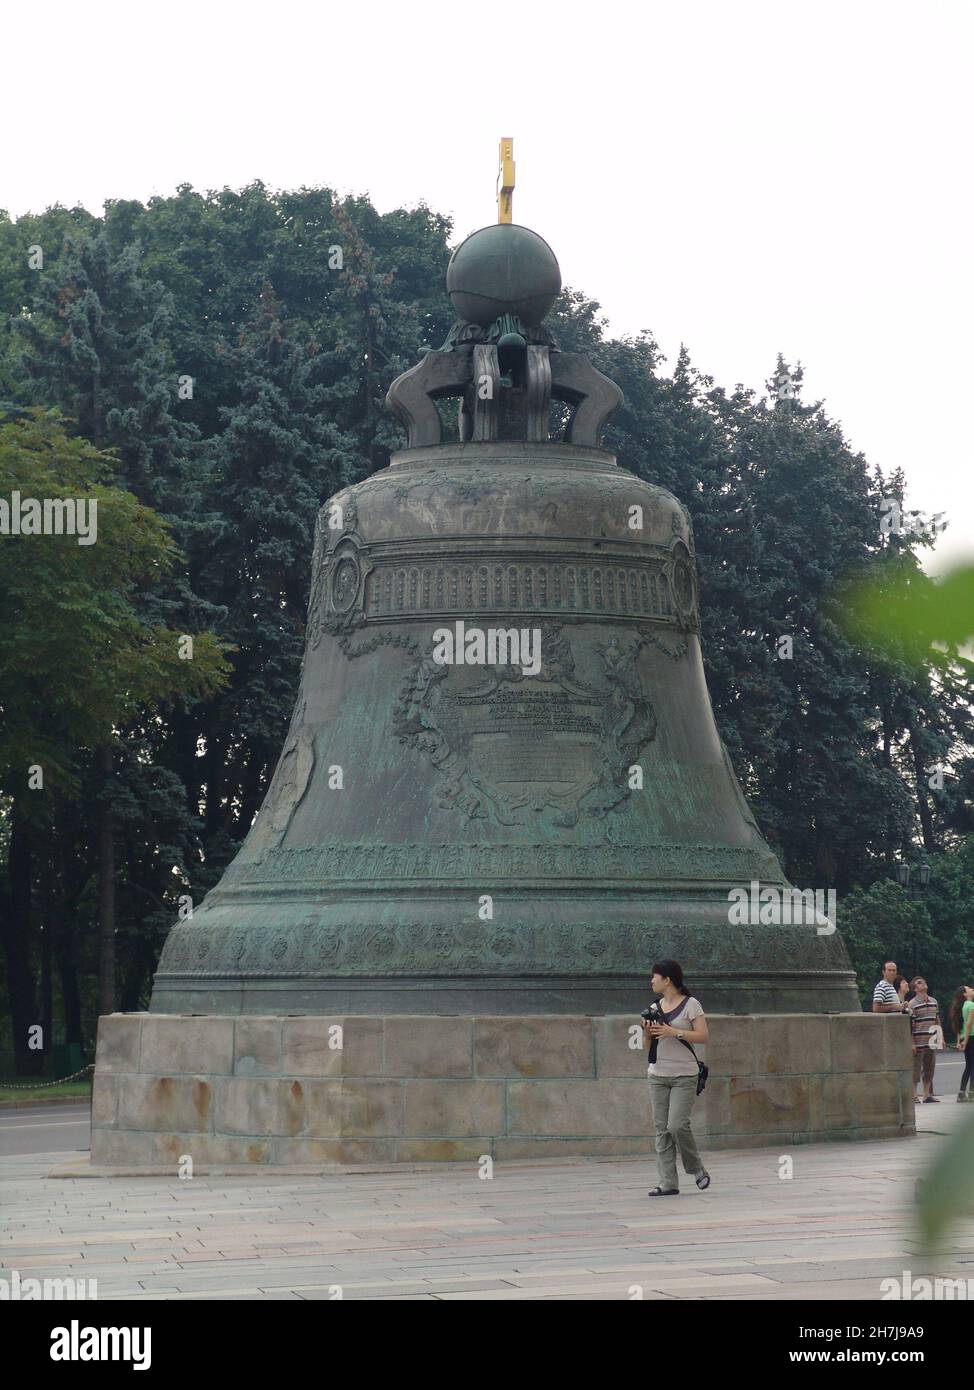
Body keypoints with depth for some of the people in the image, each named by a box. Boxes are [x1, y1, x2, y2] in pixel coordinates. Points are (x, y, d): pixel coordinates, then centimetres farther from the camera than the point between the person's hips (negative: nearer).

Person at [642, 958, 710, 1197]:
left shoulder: (691, 1005, -4)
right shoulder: (656, 1007, 13)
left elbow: (703, 1036, -11)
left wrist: (674, 1032, -18)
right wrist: (648, 1033, -3)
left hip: (684, 1076, -6)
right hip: (658, 1075, 6)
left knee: (677, 1125, -16)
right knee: (661, 1129, -1)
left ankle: (696, 1169, 7)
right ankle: (668, 1183, 0)